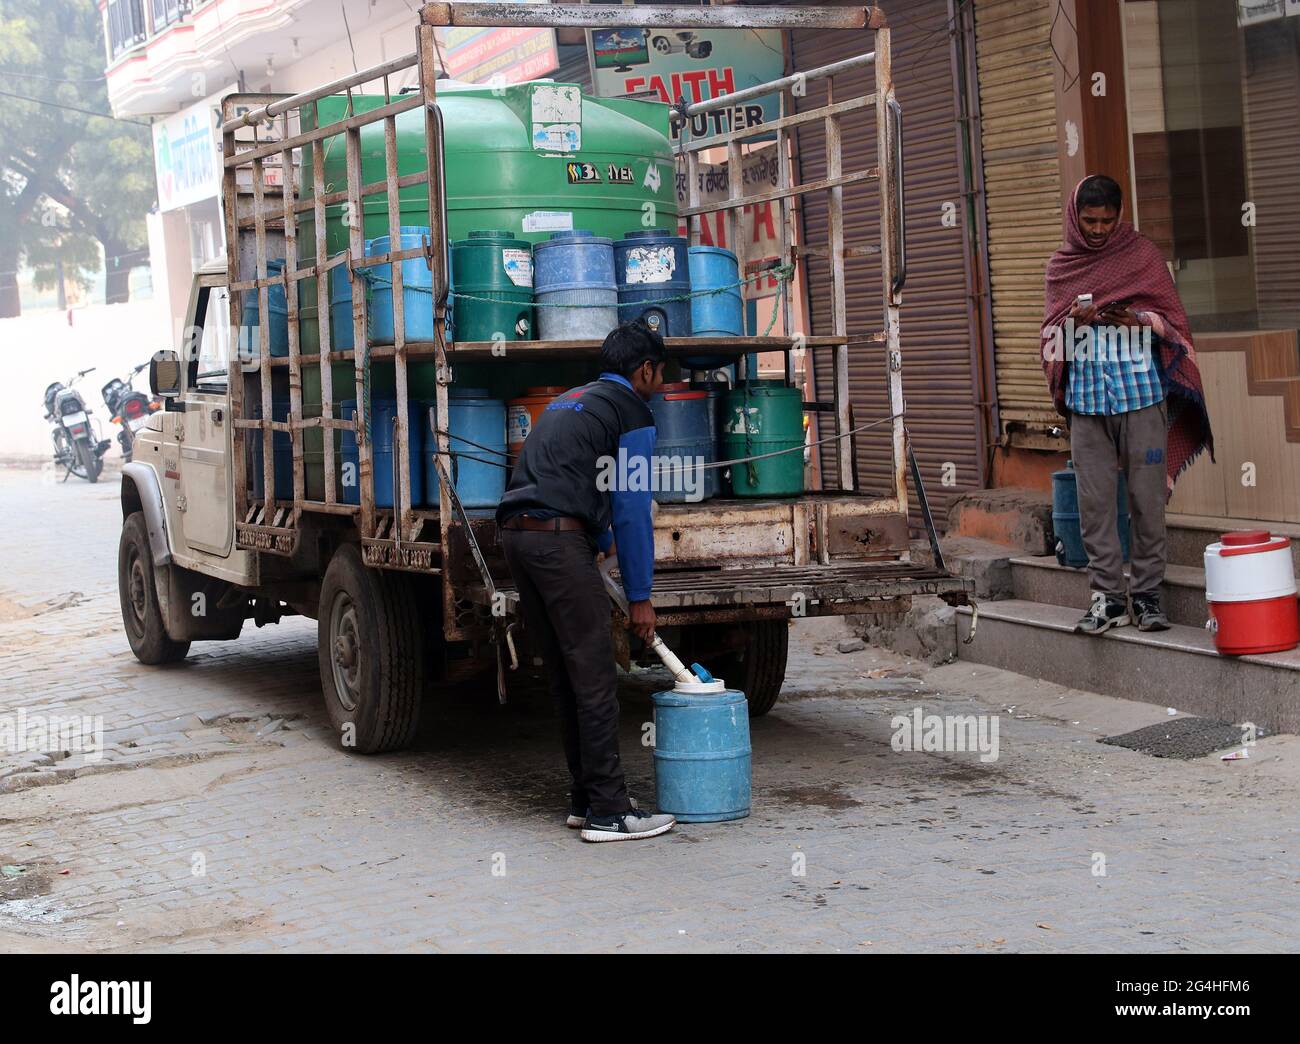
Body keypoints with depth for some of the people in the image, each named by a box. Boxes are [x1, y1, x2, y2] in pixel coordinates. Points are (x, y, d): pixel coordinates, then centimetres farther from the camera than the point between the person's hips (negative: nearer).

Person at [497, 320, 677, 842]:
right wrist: (639, 596, 2)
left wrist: (601, 540, 54)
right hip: (559, 541, -9)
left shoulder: (566, 402, 28)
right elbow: (632, 510, -2)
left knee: (566, 676, 14)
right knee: (594, 678, -5)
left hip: (515, 533, 9)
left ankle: (586, 797, 20)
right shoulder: (633, 415, 2)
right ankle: (608, 812, -4)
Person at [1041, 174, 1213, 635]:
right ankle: (1106, 596, 5)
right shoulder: (1062, 264, 13)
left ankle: (1146, 593, 7)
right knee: (1093, 501, 0)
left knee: (1147, 497, -1)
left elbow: (1173, 321, 5)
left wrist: (1136, 319, -15)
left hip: (1141, 393, -2)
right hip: (1087, 396, 2)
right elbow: (1050, 334, 13)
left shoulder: (1143, 254, 6)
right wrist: (1073, 320, -9)